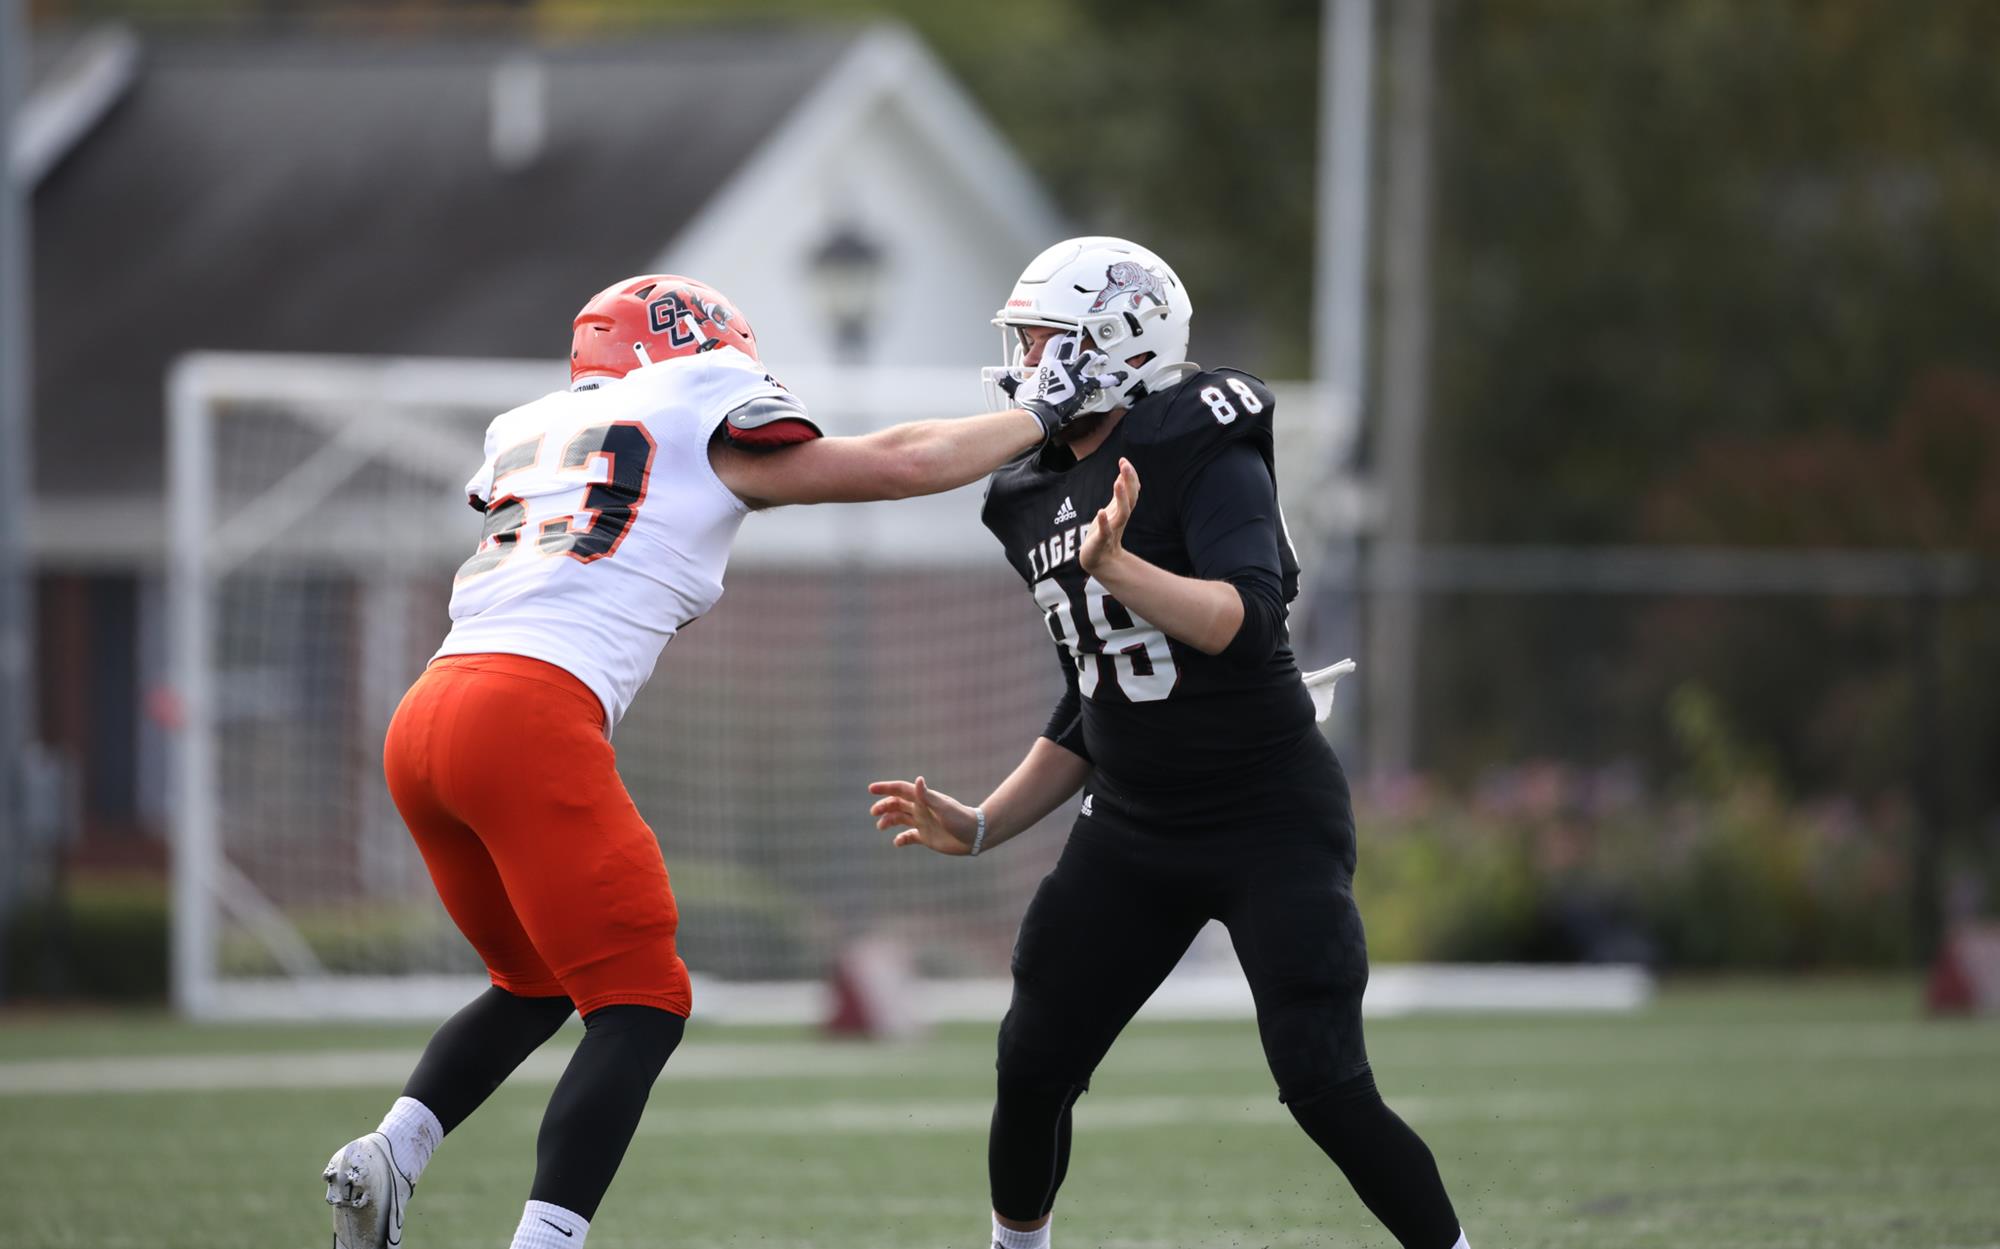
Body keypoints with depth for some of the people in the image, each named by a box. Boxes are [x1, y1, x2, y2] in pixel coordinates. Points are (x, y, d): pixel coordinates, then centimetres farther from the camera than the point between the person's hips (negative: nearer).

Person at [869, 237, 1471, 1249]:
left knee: (1324, 1086, -15)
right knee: (1032, 1066, -1)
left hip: (1272, 822, -7)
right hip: (1131, 828, 7)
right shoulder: (1038, 501, 9)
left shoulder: (1208, 459, -14)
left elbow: (1244, 622, -32)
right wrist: (979, 826, 11)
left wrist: (1117, 567, -46)